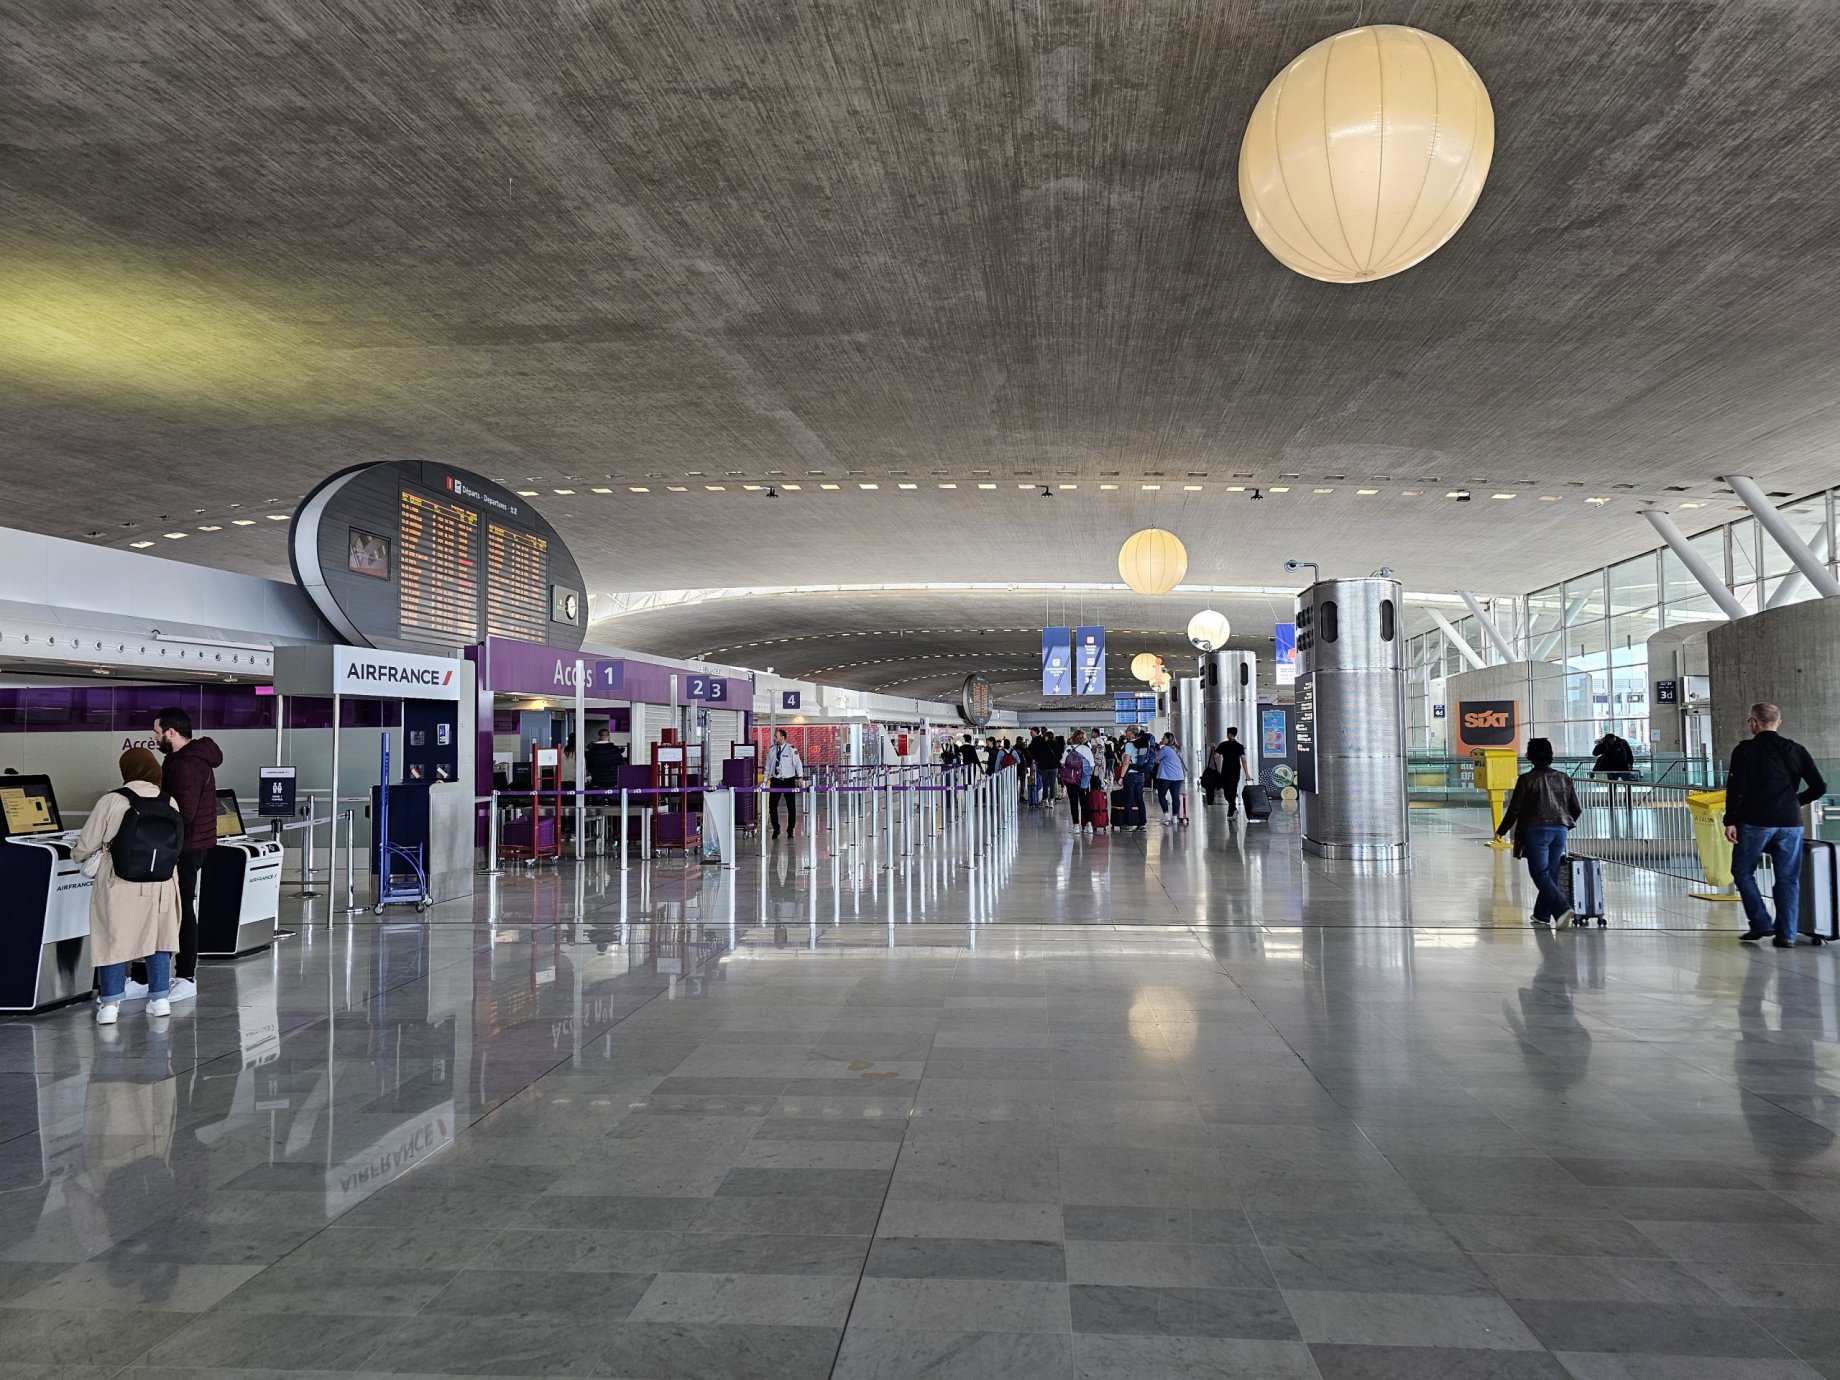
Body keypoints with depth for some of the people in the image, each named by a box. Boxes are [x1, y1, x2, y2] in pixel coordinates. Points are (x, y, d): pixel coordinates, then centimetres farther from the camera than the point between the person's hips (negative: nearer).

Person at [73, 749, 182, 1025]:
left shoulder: (111, 801, -11)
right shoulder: (170, 802, -2)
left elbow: (86, 845, -3)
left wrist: (77, 857, 19)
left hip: (120, 885, -3)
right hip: (160, 885, 3)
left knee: (115, 940, 8)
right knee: (158, 938, 15)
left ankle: (111, 1004, 9)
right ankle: (160, 998, 19)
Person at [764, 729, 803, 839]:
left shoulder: (792, 749, -7)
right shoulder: (772, 750, 5)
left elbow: (798, 764, -7)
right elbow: (768, 764, 12)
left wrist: (800, 777, -14)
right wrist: (766, 777, 5)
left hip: (789, 781, -3)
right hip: (775, 781, 3)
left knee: (791, 807, 4)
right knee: (772, 806, 2)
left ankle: (790, 830, 18)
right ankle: (776, 829, 18)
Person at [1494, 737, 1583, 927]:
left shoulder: (1526, 779, -8)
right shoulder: (1563, 779, 7)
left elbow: (1514, 809, -8)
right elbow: (1576, 809, 11)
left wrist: (1501, 831, 5)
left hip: (1536, 831, -5)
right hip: (1560, 831, 5)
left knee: (1540, 874, -4)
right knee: (1551, 874, 13)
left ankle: (1563, 909, -20)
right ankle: (1542, 915, 21)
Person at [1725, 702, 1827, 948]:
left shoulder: (1745, 750, -4)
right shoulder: (1796, 750, 7)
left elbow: (1736, 788, -10)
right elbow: (1819, 787, 5)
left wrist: (1730, 821, -5)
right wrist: (1796, 801, 22)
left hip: (1755, 823, -4)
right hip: (1790, 824, 4)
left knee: (1743, 871, 11)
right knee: (1788, 879, 8)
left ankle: (1761, 923, 3)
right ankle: (1786, 935, 7)